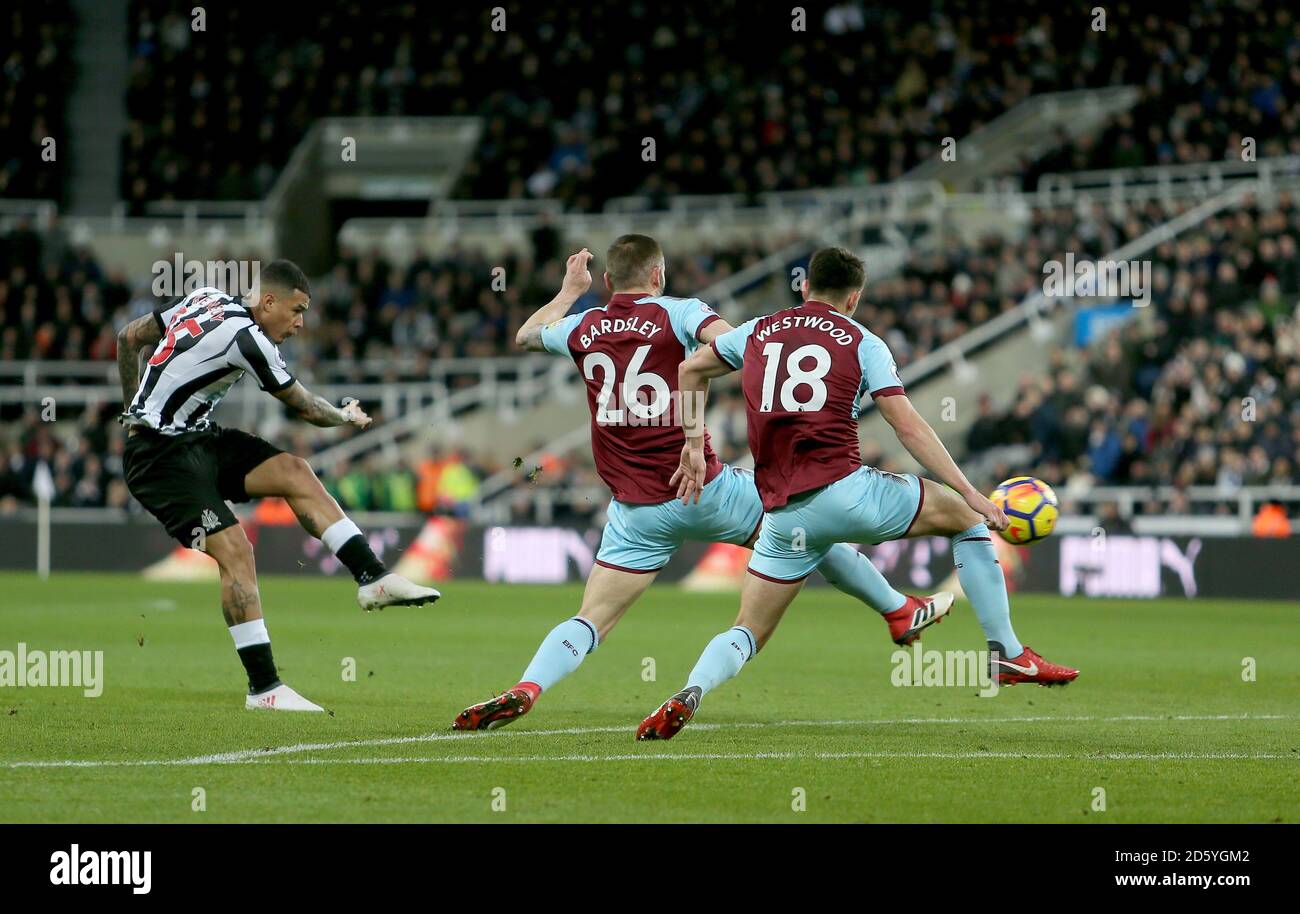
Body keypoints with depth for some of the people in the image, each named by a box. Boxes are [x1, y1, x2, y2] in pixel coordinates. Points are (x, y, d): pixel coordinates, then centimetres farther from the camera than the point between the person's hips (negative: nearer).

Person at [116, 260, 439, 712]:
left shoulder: (207, 299, 5)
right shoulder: (245, 337, -20)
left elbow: (129, 338, 17)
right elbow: (303, 406, -4)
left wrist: (136, 409, 26)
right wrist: (347, 416, 16)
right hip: (162, 456, -10)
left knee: (293, 471, 2)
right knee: (235, 551, -18)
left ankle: (373, 577, 0)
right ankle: (263, 687, -16)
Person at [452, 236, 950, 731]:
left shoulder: (583, 329, 8)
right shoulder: (678, 313, -3)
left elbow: (526, 334, 29)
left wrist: (569, 291, 43)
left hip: (635, 512, 2)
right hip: (704, 491, -2)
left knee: (591, 618, 2)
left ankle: (524, 691, -22)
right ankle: (900, 611, 30)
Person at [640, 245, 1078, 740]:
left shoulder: (759, 332, 17)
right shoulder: (861, 342, 6)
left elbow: (690, 370, 30)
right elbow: (908, 426, -2)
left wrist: (694, 444, 32)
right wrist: (971, 494, -2)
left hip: (783, 511, 3)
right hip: (844, 490, -3)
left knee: (748, 632, 13)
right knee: (966, 517, 18)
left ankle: (689, 693, -19)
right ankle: (1008, 654, 14)